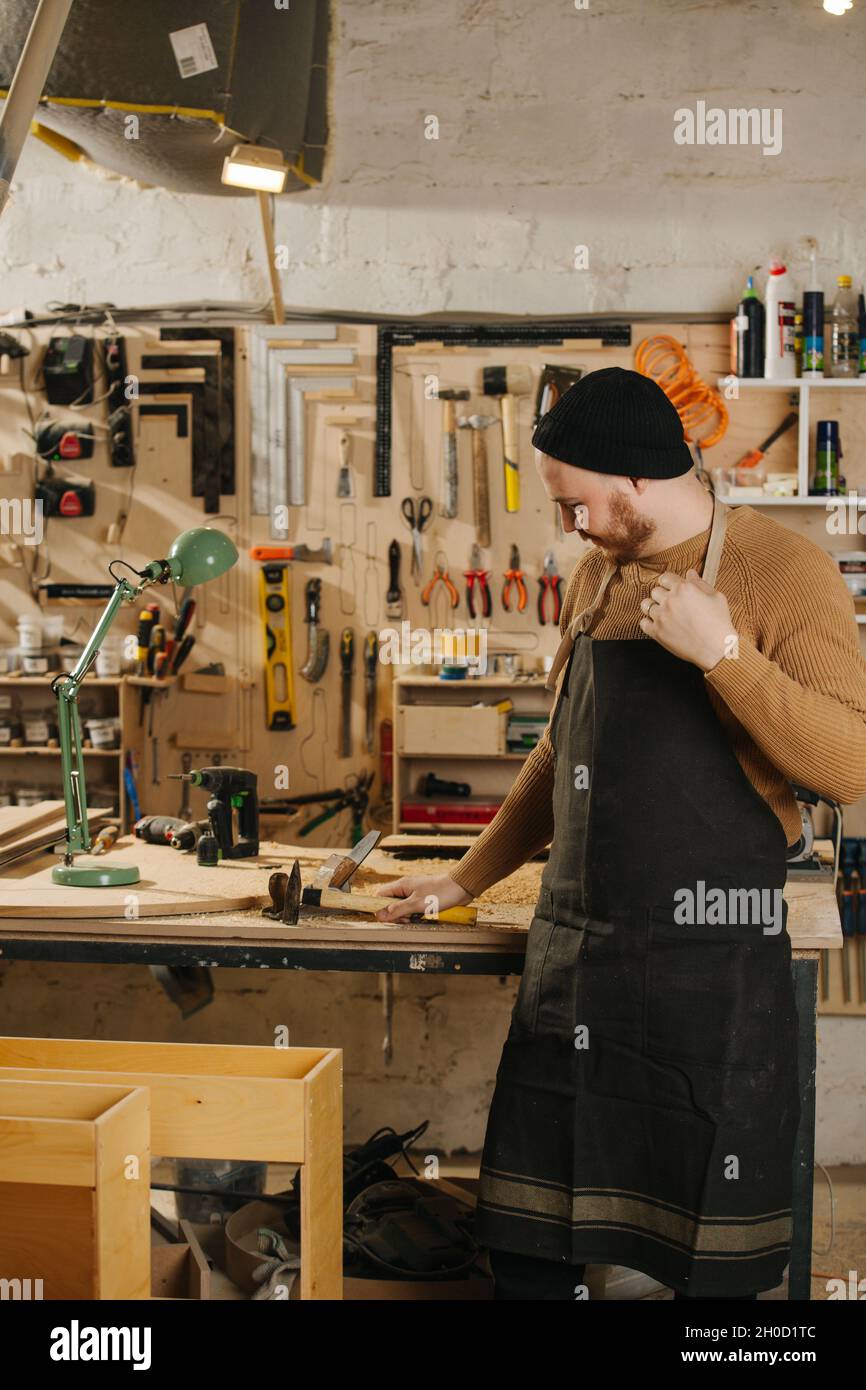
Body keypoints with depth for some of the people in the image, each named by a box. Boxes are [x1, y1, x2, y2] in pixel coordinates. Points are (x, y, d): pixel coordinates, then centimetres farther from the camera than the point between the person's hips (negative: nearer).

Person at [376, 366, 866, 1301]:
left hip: (710, 954, -6)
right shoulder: (597, 577, 14)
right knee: (529, 1251, 11)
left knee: (711, 1254, 5)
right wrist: (468, 880, 25)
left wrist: (722, 653, -24)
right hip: (574, 941, 6)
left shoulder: (782, 573, -8)